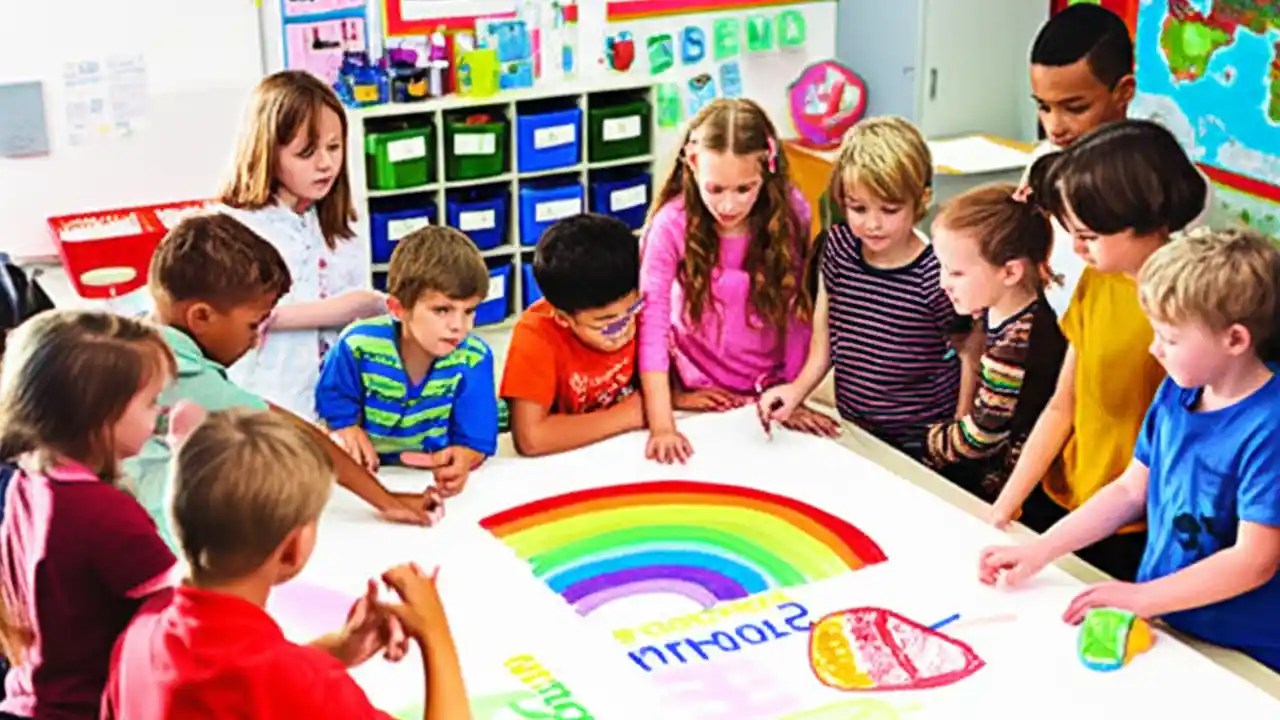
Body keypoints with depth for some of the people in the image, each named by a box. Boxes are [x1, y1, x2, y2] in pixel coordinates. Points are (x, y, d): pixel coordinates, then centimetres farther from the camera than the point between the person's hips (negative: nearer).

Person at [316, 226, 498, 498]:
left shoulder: (474, 358, -16)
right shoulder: (358, 346, -16)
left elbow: (475, 442, -15)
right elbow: (334, 419, -2)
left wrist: (460, 461, -37)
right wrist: (347, 432, -24)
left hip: (434, 482, 0)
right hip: (365, 479, 0)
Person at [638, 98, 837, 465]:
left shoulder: (789, 213, -10)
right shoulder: (671, 225, -17)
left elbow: (796, 309, -1)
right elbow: (652, 324, -20)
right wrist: (662, 425, -25)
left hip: (770, 394, 2)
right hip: (699, 400, -1)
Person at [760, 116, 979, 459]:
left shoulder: (938, 275, -22)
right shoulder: (838, 248, -7)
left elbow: (970, 353, -10)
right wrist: (798, 388, -7)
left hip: (920, 443, -4)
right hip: (852, 428, 5)